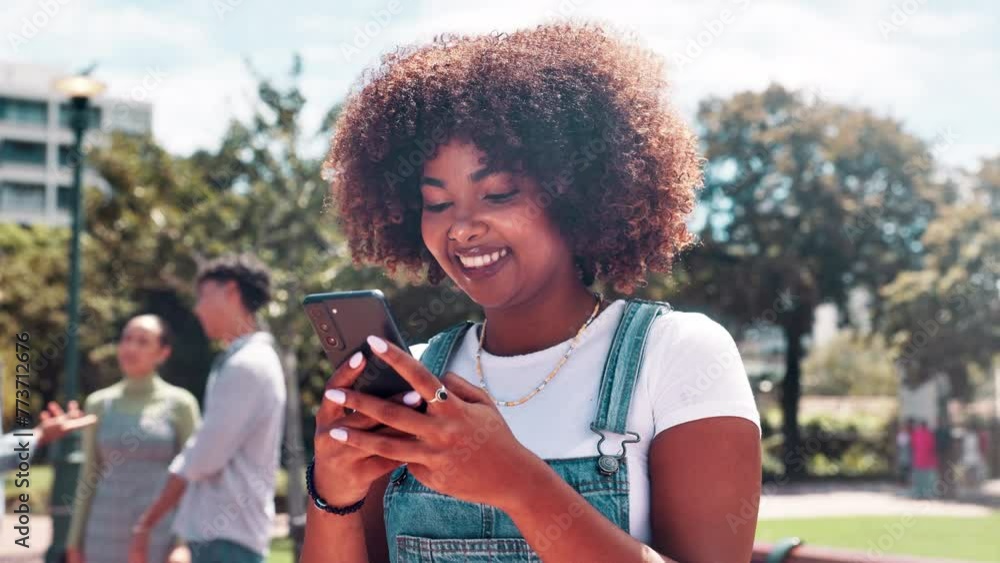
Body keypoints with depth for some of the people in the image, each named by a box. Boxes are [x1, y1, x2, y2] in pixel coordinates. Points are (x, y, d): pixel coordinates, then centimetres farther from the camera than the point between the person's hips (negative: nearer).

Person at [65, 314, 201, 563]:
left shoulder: (180, 404, -1)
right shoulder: (99, 403, 8)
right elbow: (88, 478, 11)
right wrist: (74, 542, 8)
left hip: (160, 538, -3)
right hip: (108, 538, 3)